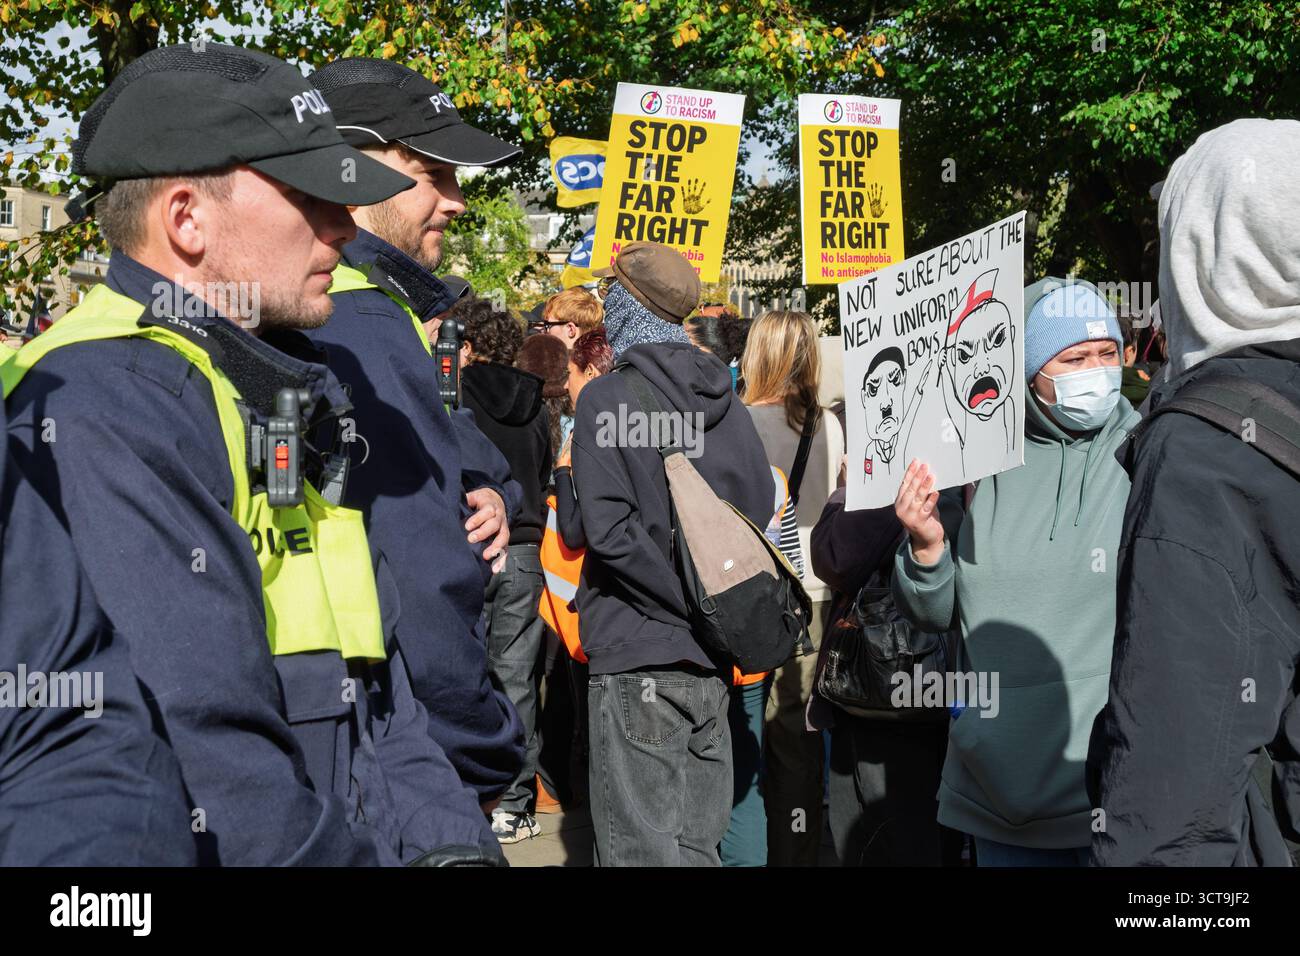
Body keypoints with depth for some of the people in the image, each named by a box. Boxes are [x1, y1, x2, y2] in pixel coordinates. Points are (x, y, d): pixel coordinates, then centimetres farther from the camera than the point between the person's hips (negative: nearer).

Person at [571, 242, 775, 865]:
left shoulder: (605, 398, -9)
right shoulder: (725, 399, 9)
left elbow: (609, 528, -19)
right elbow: (759, 508, 12)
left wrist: (691, 603, -14)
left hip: (637, 656, -6)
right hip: (712, 660, 6)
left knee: (642, 851, 0)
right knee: (698, 847, 15)